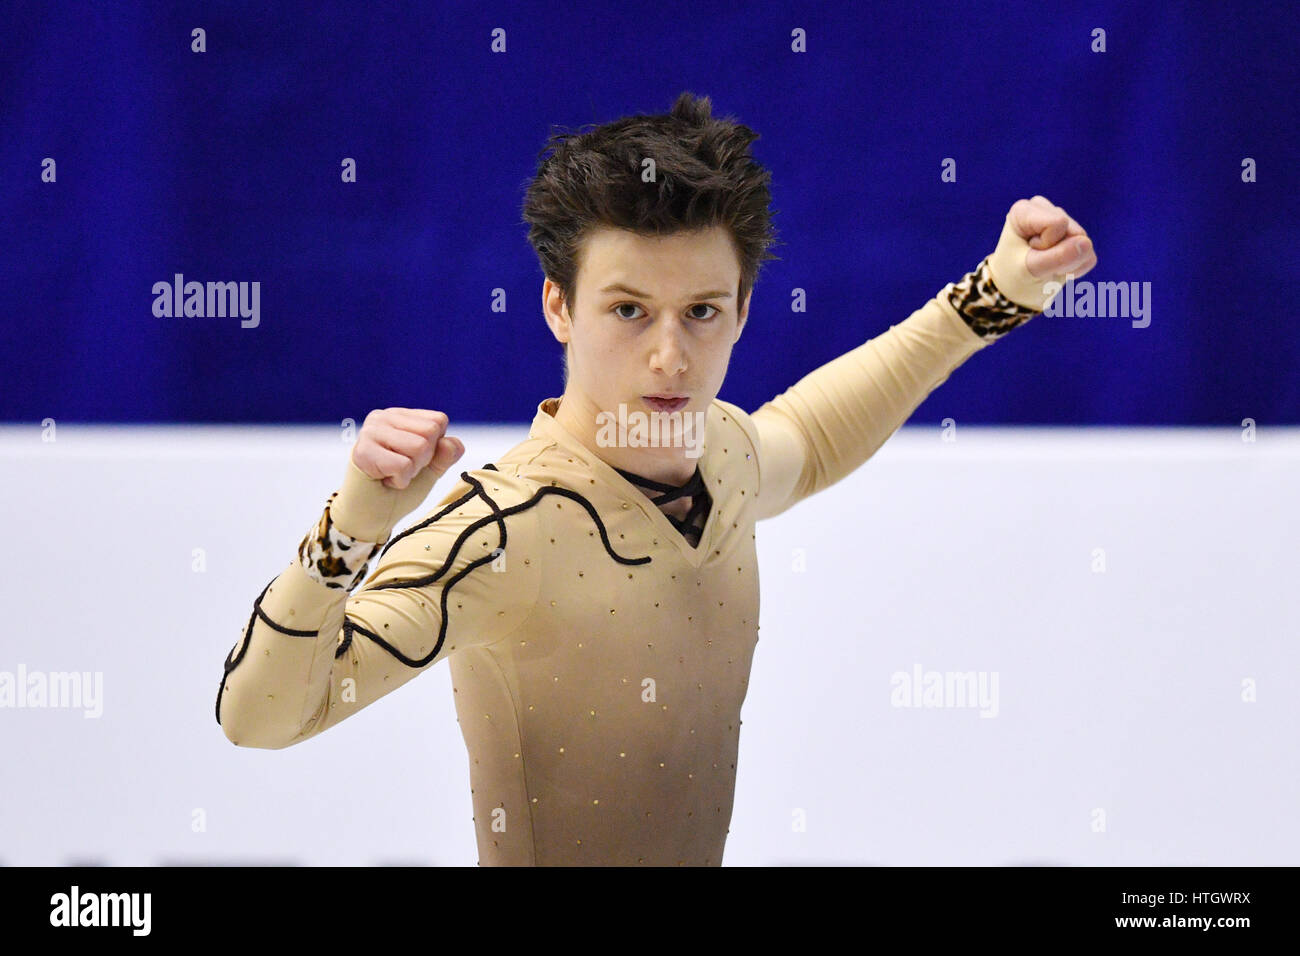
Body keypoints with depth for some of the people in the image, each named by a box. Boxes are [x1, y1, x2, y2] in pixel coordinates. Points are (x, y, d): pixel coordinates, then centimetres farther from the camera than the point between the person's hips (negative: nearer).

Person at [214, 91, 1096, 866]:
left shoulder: (725, 450, -7)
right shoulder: (502, 534, -28)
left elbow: (808, 436, 19)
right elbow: (260, 713, -32)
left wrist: (1003, 287, 14)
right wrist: (351, 527, -46)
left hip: (710, 849, 7)